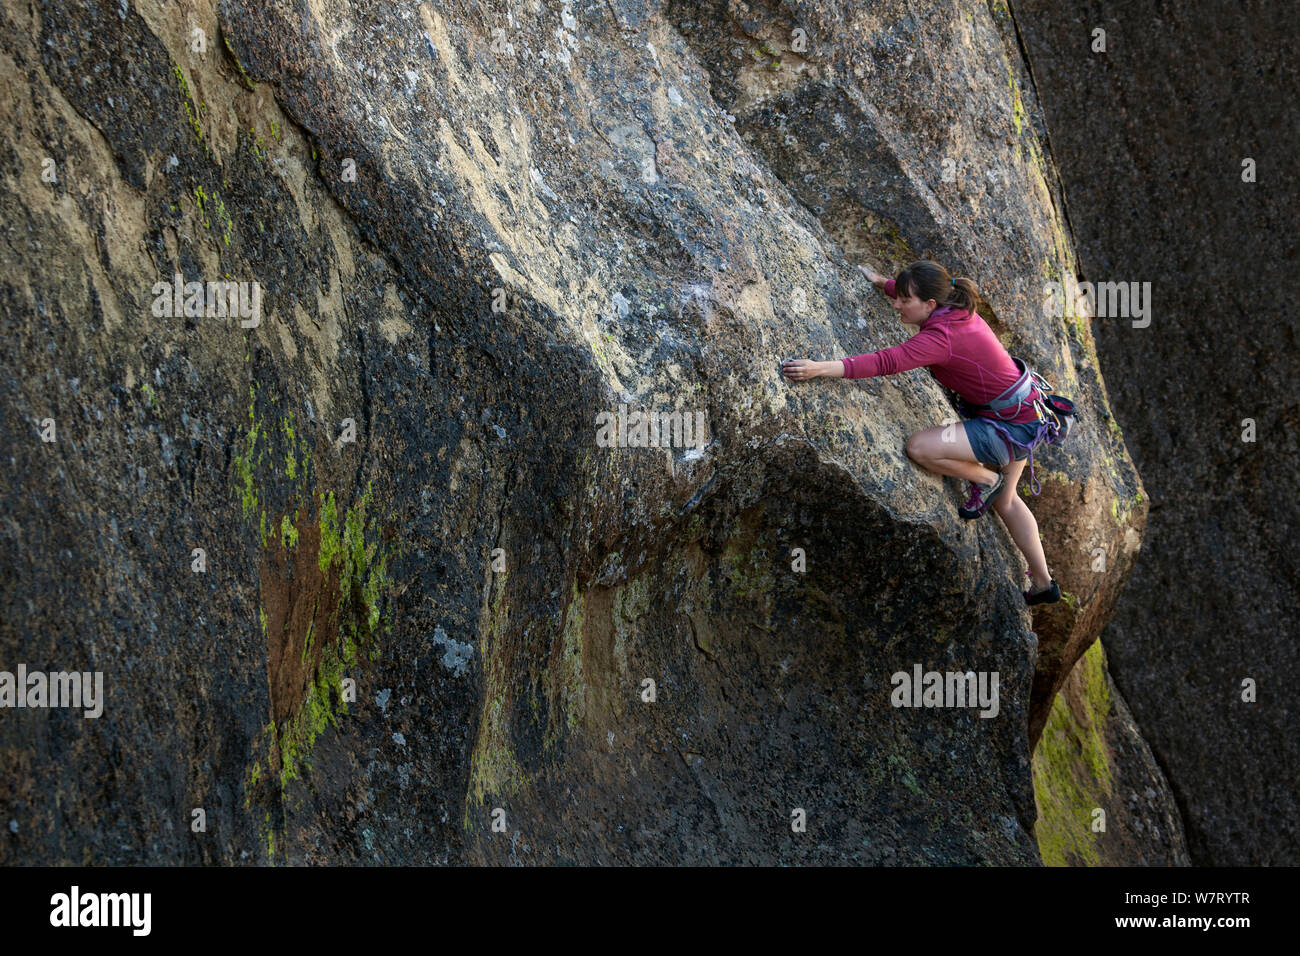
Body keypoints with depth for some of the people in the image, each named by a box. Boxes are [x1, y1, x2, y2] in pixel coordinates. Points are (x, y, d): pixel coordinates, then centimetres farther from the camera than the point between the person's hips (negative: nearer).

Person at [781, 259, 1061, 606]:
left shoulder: (940, 337, -28)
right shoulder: (954, 308, -2)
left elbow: (887, 362, -38)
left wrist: (821, 369, -42)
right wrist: (883, 283, 31)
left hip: (1012, 426, -11)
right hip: (1025, 414, 11)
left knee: (920, 447, -23)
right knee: (1004, 502, 26)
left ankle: (986, 480, 1)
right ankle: (1043, 584, 37)